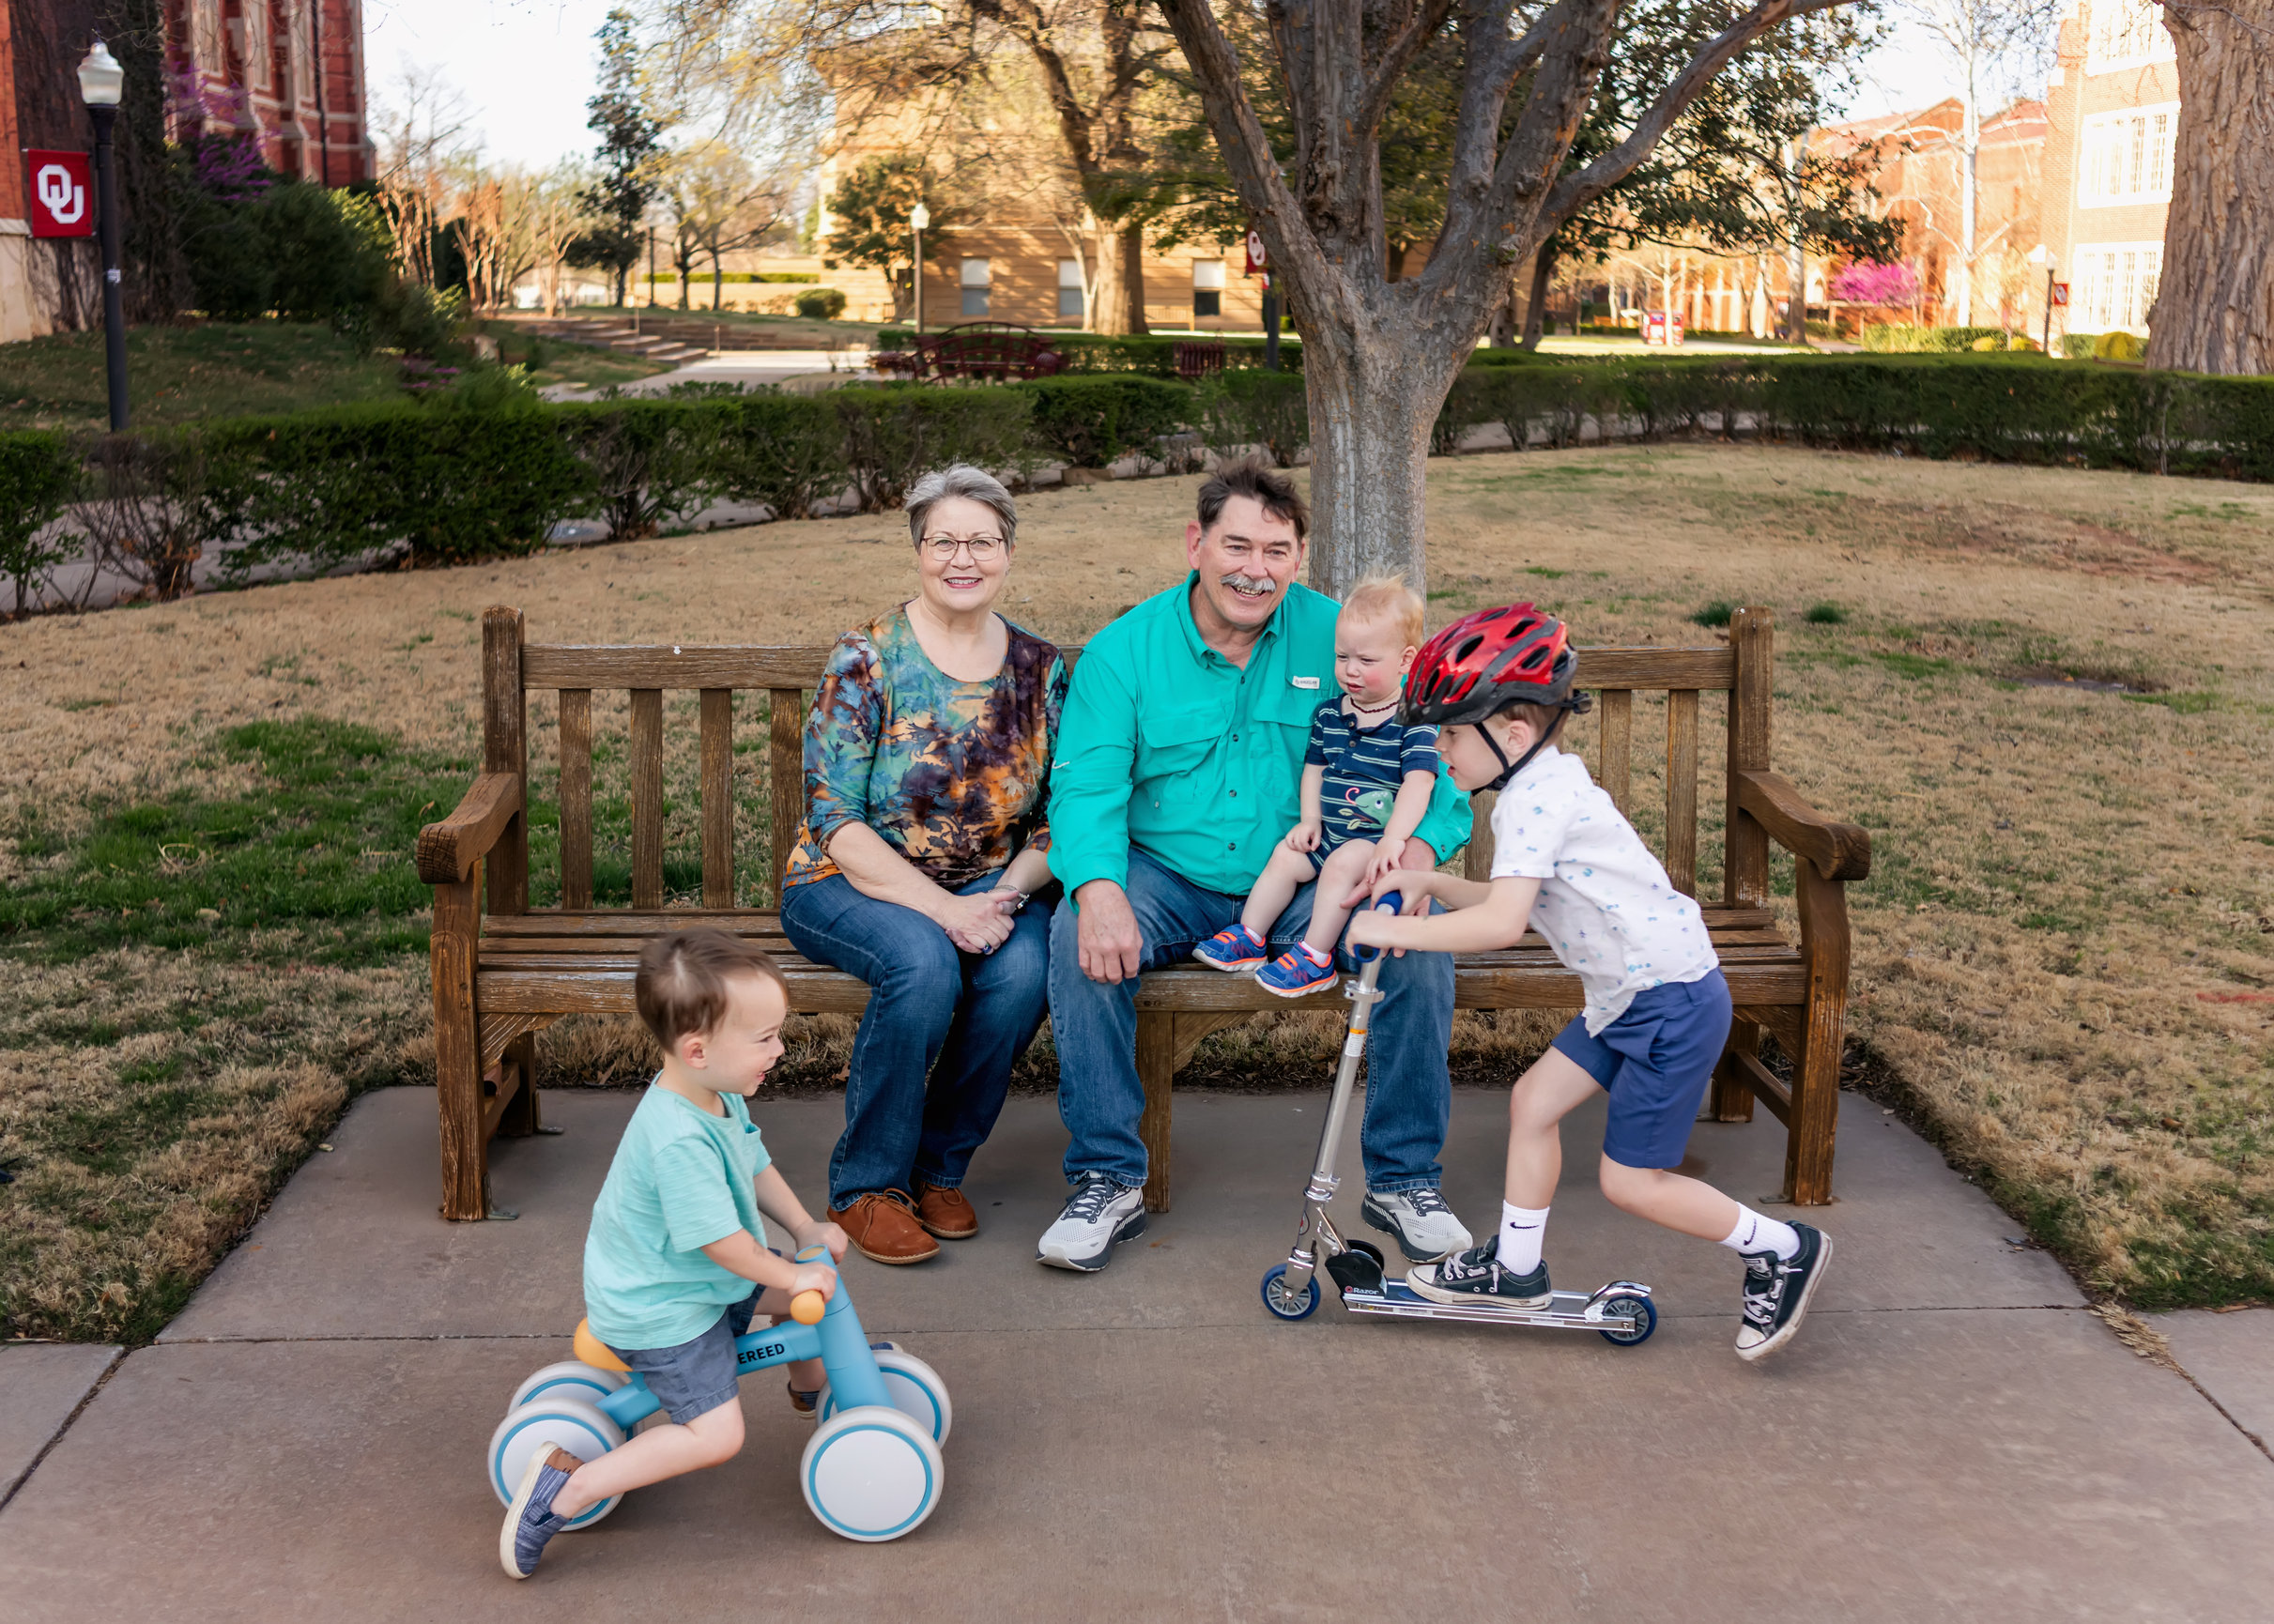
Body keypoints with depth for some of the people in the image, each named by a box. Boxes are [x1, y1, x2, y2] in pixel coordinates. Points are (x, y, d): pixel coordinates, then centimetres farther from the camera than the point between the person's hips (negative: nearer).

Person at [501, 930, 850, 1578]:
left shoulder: (720, 1096, -4)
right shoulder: (678, 1140, -37)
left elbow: (756, 1166, 14)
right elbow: (721, 1239, -31)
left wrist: (805, 1228, 6)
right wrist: (791, 1275, -17)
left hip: (707, 1278, 10)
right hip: (658, 1312, -10)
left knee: (810, 1286, 15)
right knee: (716, 1434, -12)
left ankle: (812, 1386, 43)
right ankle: (566, 1487, -8)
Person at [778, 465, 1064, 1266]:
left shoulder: (1040, 669, 4)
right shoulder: (866, 660, -9)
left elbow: (1055, 820, 6)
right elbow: (836, 822, -14)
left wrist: (1008, 895, -15)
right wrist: (944, 907, -23)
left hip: (988, 889, 3)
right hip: (848, 885, -3)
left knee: (1024, 966, -28)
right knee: (925, 961, -34)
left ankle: (940, 1166, -6)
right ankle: (866, 1186, -13)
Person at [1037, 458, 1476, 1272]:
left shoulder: (1339, 639, -1)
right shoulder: (1123, 651, -2)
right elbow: (1086, 788, -11)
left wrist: (1415, 850, -27)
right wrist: (1099, 891, -32)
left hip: (1307, 881, 1)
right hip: (1169, 882, 0)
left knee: (1418, 937, -25)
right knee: (1079, 936, -30)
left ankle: (1403, 1176, -4)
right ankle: (1106, 1180, -13)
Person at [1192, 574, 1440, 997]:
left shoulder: (1413, 721, -12)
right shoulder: (1328, 715, 8)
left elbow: (1418, 783, -21)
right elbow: (1314, 767, 19)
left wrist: (1394, 839, -32)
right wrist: (1310, 819, 3)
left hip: (1376, 840, -7)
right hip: (1329, 833, 7)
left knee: (1343, 863, -29)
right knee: (1285, 855, -6)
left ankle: (1314, 957, -23)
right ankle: (1248, 938, 4)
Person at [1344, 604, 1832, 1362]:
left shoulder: (1536, 798, -21)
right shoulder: (1547, 784, 10)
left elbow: (1501, 924, -30)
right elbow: (1512, 900, 17)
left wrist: (1392, 930, -22)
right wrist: (1431, 884, 6)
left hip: (1673, 1001, -10)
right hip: (1629, 994, 10)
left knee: (1632, 1180, -1)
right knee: (1533, 1099, 11)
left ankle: (1783, 1251, 16)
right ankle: (1515, 1268, 23)